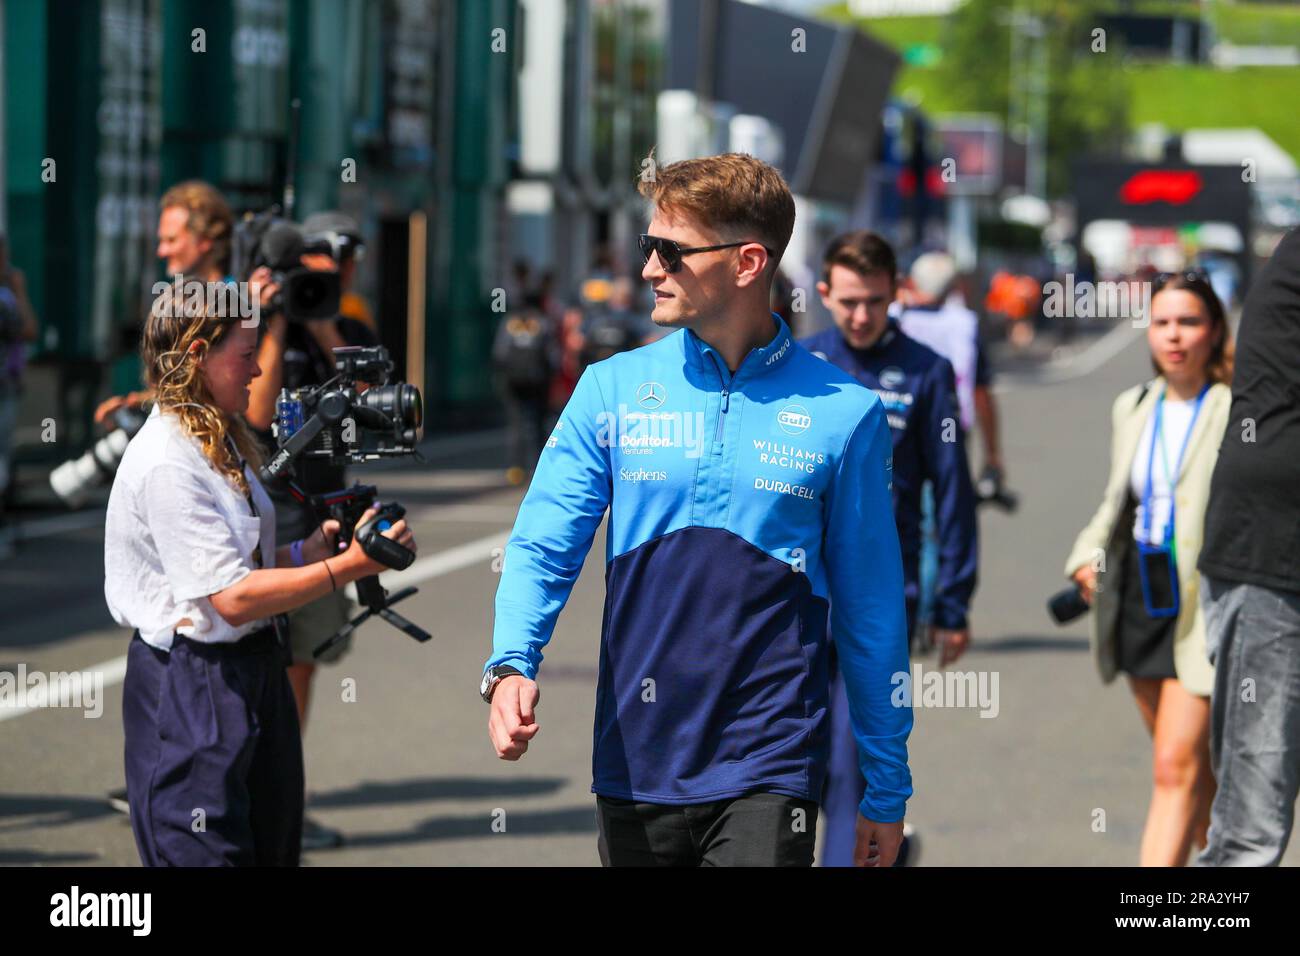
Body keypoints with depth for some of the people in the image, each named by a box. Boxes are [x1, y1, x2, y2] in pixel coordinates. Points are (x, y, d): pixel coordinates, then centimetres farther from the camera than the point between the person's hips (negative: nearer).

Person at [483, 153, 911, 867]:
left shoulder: (843, 413, 0)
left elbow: (870, 610, 4)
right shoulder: (612, 389, 5)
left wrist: (887, 788, 6)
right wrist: (511, 665, -23)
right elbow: (543, 545, -3)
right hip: (633, 763, 3)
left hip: (768, 774, -3)